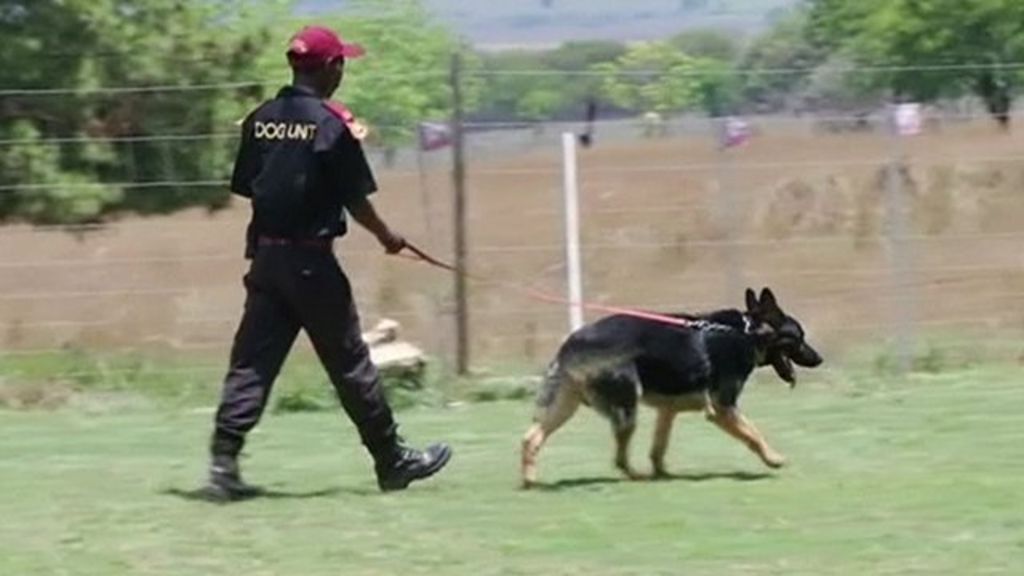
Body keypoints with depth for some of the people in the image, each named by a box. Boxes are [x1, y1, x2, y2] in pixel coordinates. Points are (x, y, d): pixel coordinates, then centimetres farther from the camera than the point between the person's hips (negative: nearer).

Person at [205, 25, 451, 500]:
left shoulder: (260, 120, 5)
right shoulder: (332, 123, -12)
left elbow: (244, 187, 9)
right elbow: (355, 198, -9)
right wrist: (387, 237, 7)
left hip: (265, 257, 5)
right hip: (311, 260, -5)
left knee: (251, 362, 4)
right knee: (349, 363, 5)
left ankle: (223, 462, -7)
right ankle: (392, 461, 16)